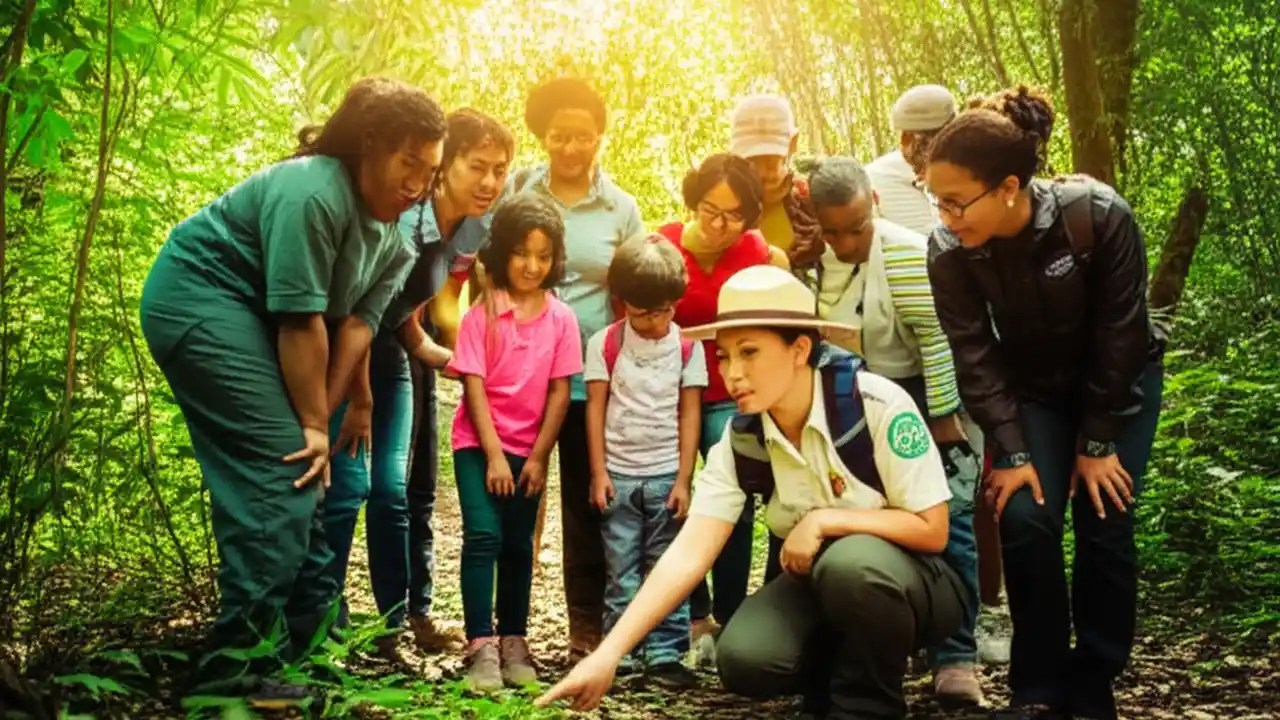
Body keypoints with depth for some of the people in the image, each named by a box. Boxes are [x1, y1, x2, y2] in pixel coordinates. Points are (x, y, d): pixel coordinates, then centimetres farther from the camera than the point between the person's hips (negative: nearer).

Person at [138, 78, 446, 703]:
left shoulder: (392, 240, 4)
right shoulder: (312, 193, -25)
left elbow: (355, 327, -7)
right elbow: (301, 322, -25)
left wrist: (319, 421, -14)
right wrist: (313, 426, -19)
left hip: (250, 323, 10)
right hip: (200, 299, -10)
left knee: (295, 472, 10)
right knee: (277, 465, -16)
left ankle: (309, 632, 21)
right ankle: (240, 664, -13)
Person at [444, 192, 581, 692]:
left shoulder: (561, 319, -3)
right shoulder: (481, 315, -8)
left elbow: (559, 392, -2)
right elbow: (473, 386, -10)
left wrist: (538, 457, -4)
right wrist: (494, 455, -13)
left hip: (529, 449, 2)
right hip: (479, 443, -2)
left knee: (518, 545, 10)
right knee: (483, 536, -14)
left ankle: (513, 643, 19)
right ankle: (482, 647, -12)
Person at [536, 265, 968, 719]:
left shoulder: (878, 405, -25)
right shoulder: (741, 439, -12)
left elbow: (931, 530, -19)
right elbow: (688, 553, -18)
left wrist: (824, 519, -27)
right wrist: (608, 653, -28)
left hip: (906, 581, -4)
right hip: (818, 581, 4)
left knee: (849, 563, -36)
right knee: (744, 658, -23)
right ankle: (835, 682, 8)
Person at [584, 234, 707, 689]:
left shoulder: (687, 347, 0)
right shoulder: (605, 344, 0)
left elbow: (689, 414, 0)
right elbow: (596, 408, 1)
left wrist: (684, 480, -4)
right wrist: (598, 473, -4)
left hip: (667, 476, 0)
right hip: (618, 475, 0)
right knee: (621, 570, 5)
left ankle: (665, 654, 6)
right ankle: (622, 652, 11)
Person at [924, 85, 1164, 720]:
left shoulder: (1099, 216, -32)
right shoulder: (949, 251, -25)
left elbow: (1119, 335, -22)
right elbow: (975, 357, -18)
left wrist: (1097, 442, -18)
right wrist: (1012, 452, -22)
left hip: (1120, 383, -2)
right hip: (1033, 387, 2)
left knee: (1105, 526, -9)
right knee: (1026, 520, -13)